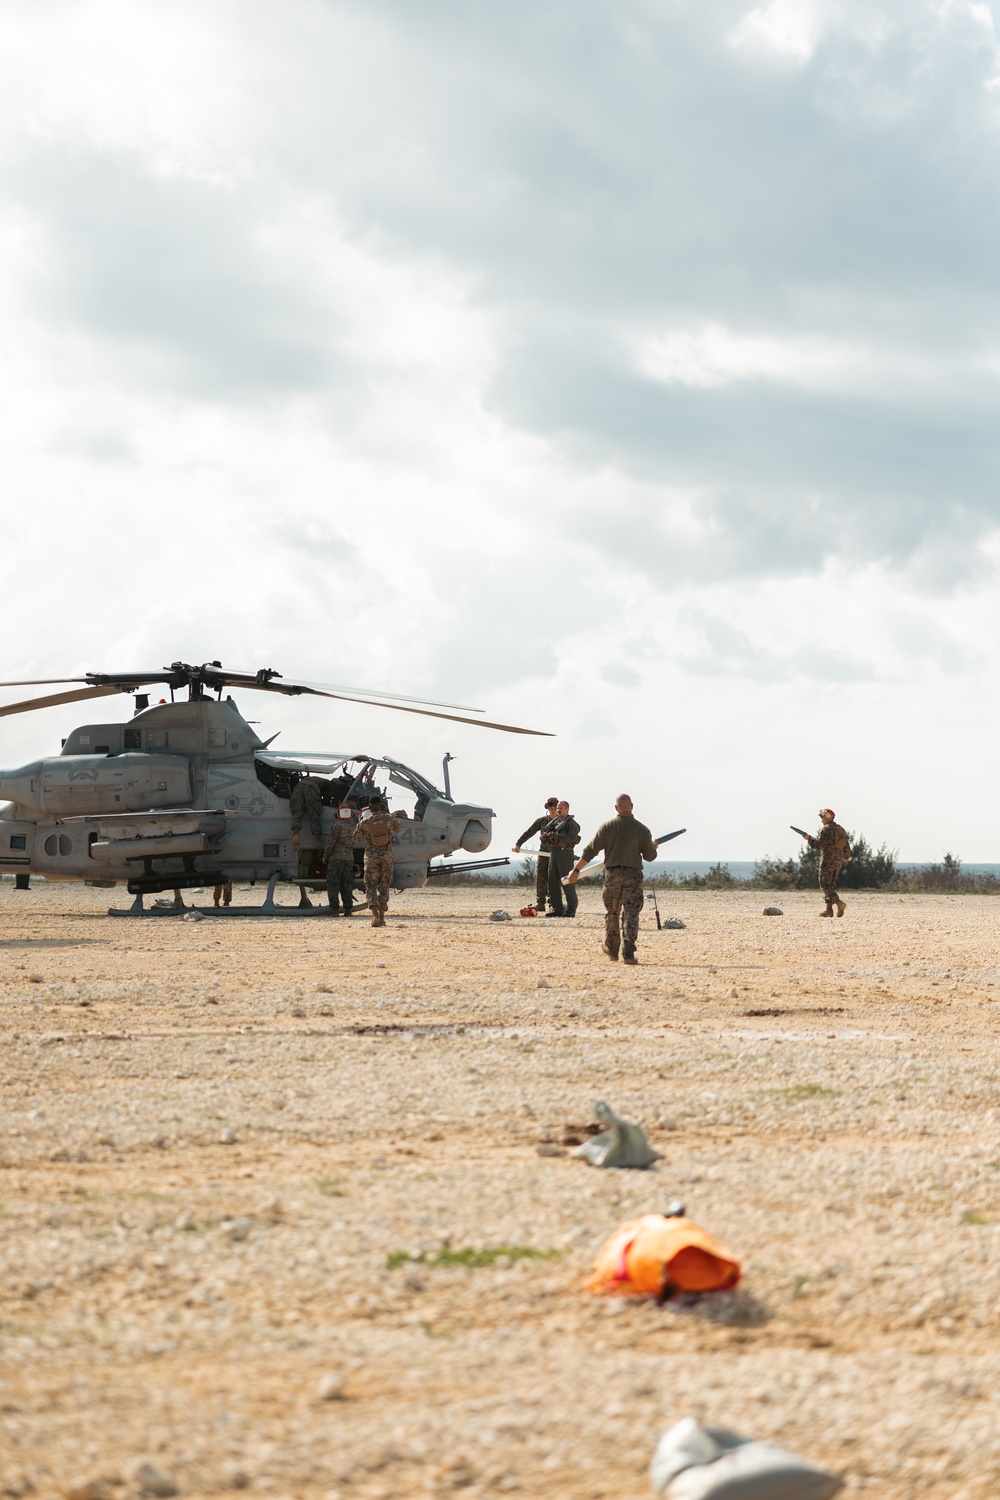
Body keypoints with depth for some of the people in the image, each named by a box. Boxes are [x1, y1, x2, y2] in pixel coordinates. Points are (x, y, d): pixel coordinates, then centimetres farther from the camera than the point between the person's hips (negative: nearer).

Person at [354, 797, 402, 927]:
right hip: (386, 856, 2)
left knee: (371, 886, 3)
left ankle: (375, 913, -20)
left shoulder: (364, 822, -4)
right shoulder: (389, 819, -2)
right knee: (384, 886, 12)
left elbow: (359, 838, 12)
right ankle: (382, 917, 11)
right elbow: (398, 828, 20)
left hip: (371, 857, -1)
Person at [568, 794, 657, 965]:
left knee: (611, 913, 15)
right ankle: (628, 953, -12)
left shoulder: (606, 826, -2)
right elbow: (650, 855, 3)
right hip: (633, 875, -1)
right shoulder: (642, 829, -2)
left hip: (612, 873, 1)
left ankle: (612, 950, 26)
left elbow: (590, 850, -3)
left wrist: (576, 870, 3)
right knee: (630, 915, -2)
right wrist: (654, 847, 26)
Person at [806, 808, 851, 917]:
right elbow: (846, 846, 19)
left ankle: (839, 903, -26)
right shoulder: (840, 829, 13)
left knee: (825, 885, -8)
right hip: (838, 861, 8)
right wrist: (846, 856, 36)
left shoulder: (826, 829, -12)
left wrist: (809, 838, -4)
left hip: (827, 860, -8)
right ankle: (829, 909, 11)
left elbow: (819, 844, -20)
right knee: (831, 885, 14)